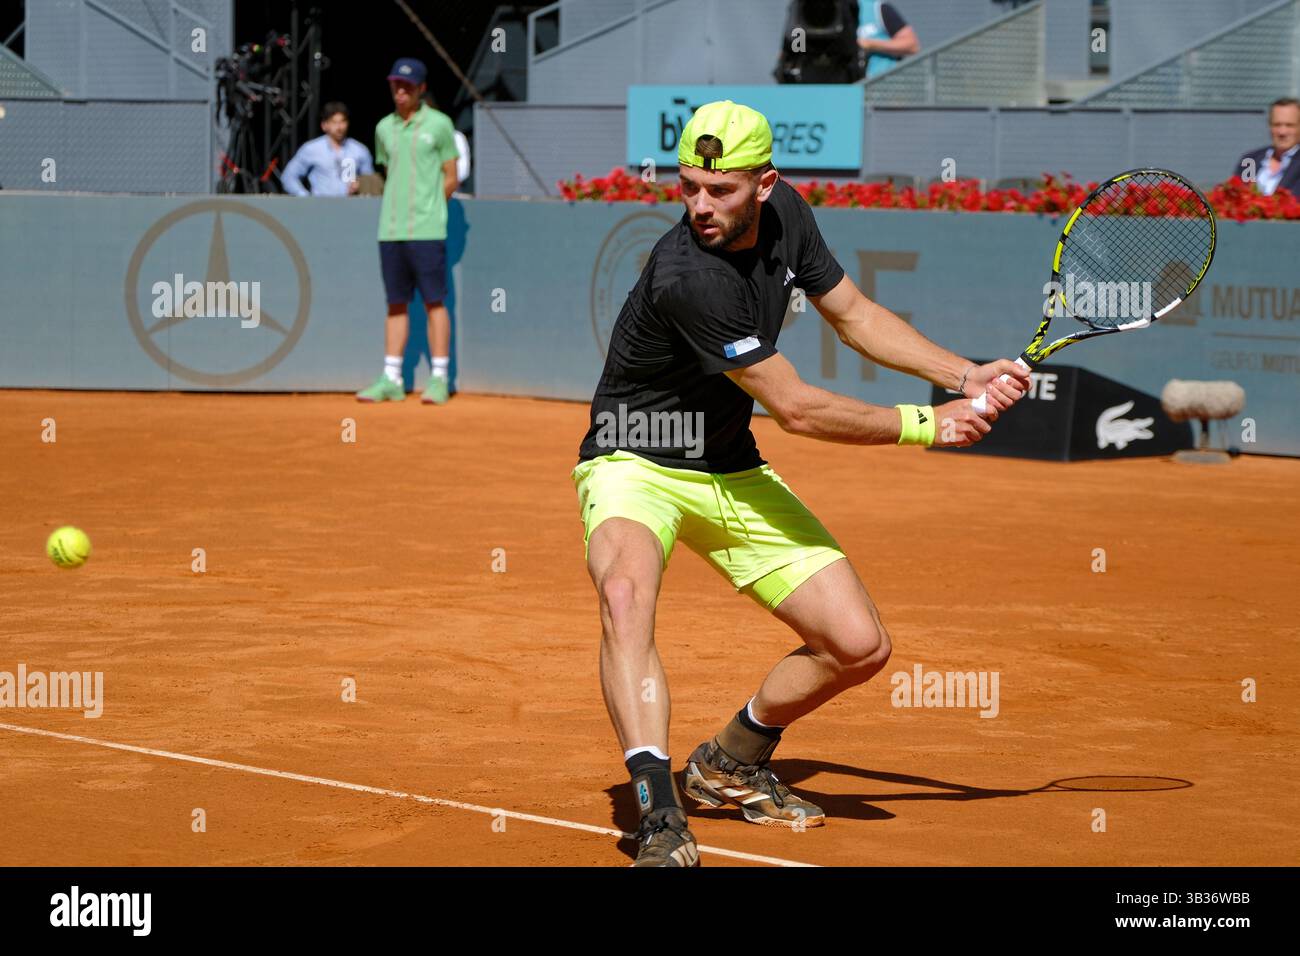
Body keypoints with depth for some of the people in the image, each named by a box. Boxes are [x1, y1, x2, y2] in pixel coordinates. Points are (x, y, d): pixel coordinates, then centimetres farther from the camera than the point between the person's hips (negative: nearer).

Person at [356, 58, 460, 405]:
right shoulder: (384, 128, 13)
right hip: (390, 230, 5)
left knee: (434, 301, -3)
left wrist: (426, 208, 1)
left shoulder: (439, 124, 0)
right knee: (396, 304, 7)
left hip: (427, 230, -5)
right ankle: (391, 380, 8)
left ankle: (439, 379, -1)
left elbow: (451, 180, 3)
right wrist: (395, 211, 10)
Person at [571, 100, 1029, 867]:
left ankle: (733, 760, 25)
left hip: (733, 474, 7)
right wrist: (925, 426, -18)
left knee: (860, 645, -1)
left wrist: (966, 377, -1)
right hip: (634, 465, -7)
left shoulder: (786, 214, -7)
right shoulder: (686, 277, -31)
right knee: (626, 594, -40)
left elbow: (853, 313, 10)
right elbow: (796, 408, -25)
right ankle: (662, 814, -45)